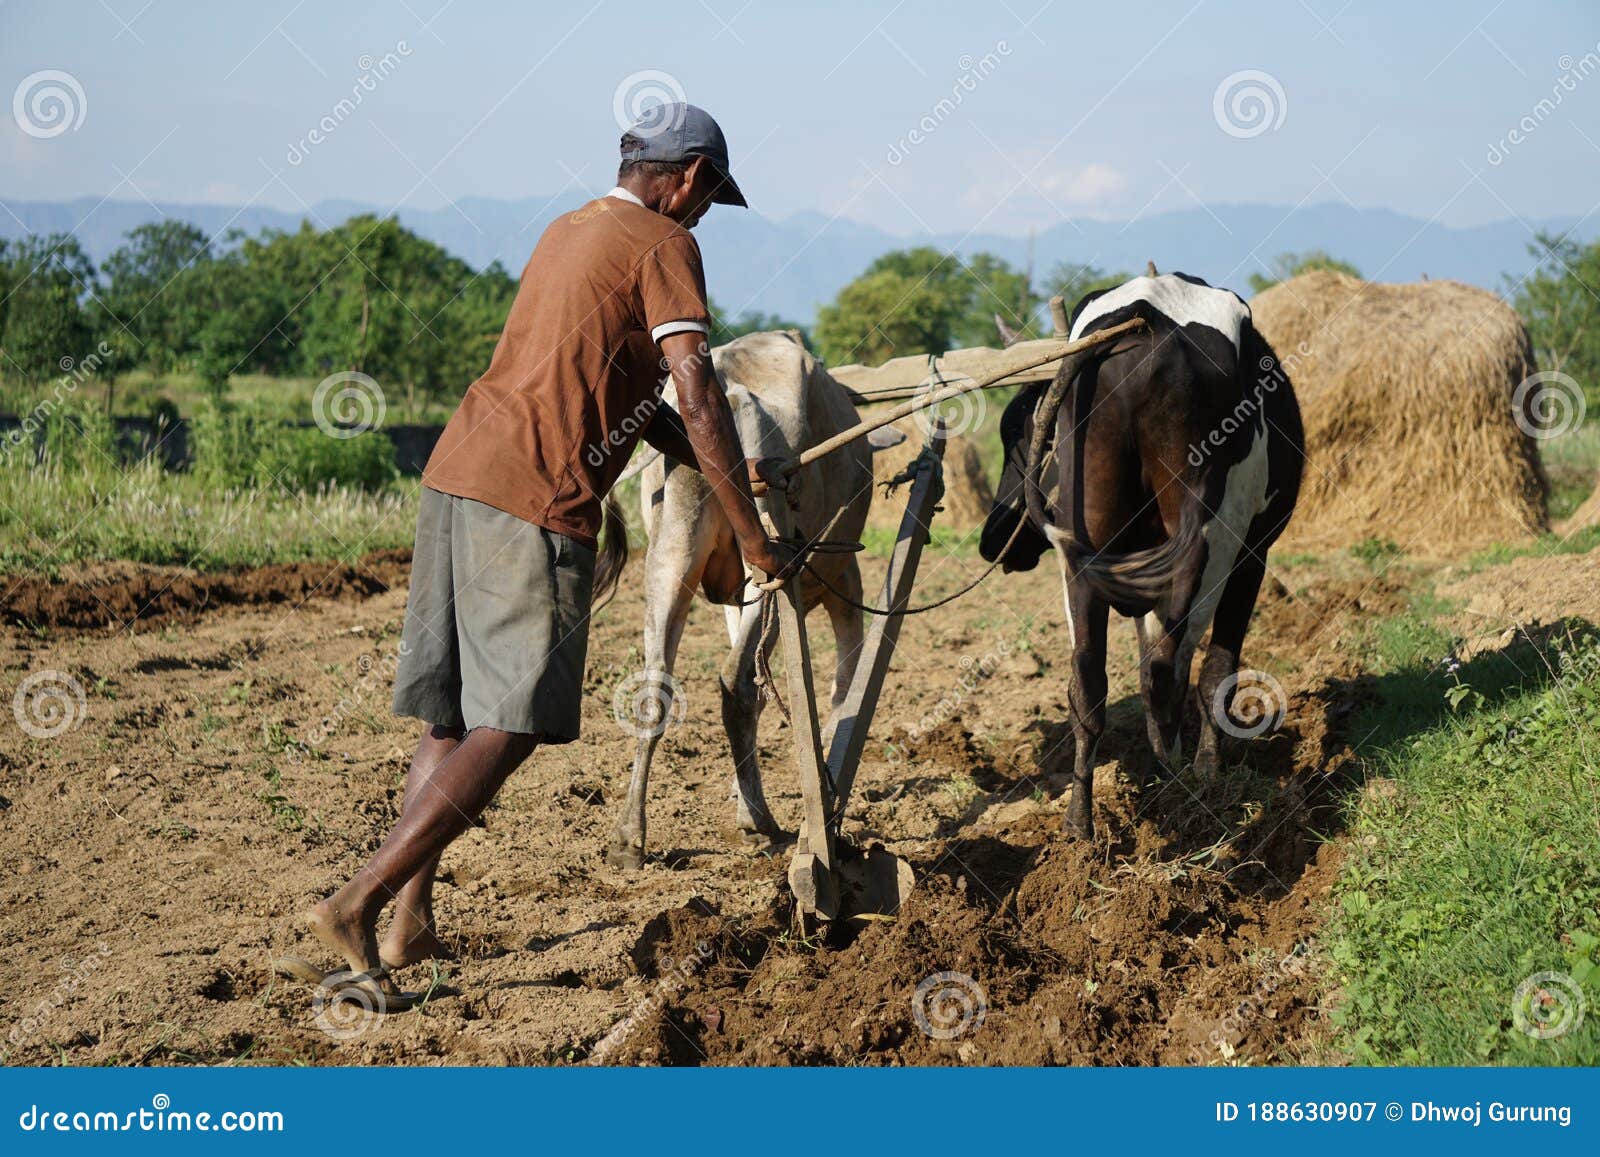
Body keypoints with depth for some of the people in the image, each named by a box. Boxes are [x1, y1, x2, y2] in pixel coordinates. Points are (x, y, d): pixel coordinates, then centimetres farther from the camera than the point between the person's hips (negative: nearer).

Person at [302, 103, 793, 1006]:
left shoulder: (567, 233, 24)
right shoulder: (663, 245, -3)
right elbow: (697, 397, -11)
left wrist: (717, 468, 23)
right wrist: (753, 537, -7)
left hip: (458, 471, 9)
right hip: (536, 498, -9)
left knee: (455, 715, 14)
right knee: (512, 724, -6)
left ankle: (410, 925, 14)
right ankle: (358, 904, -13)